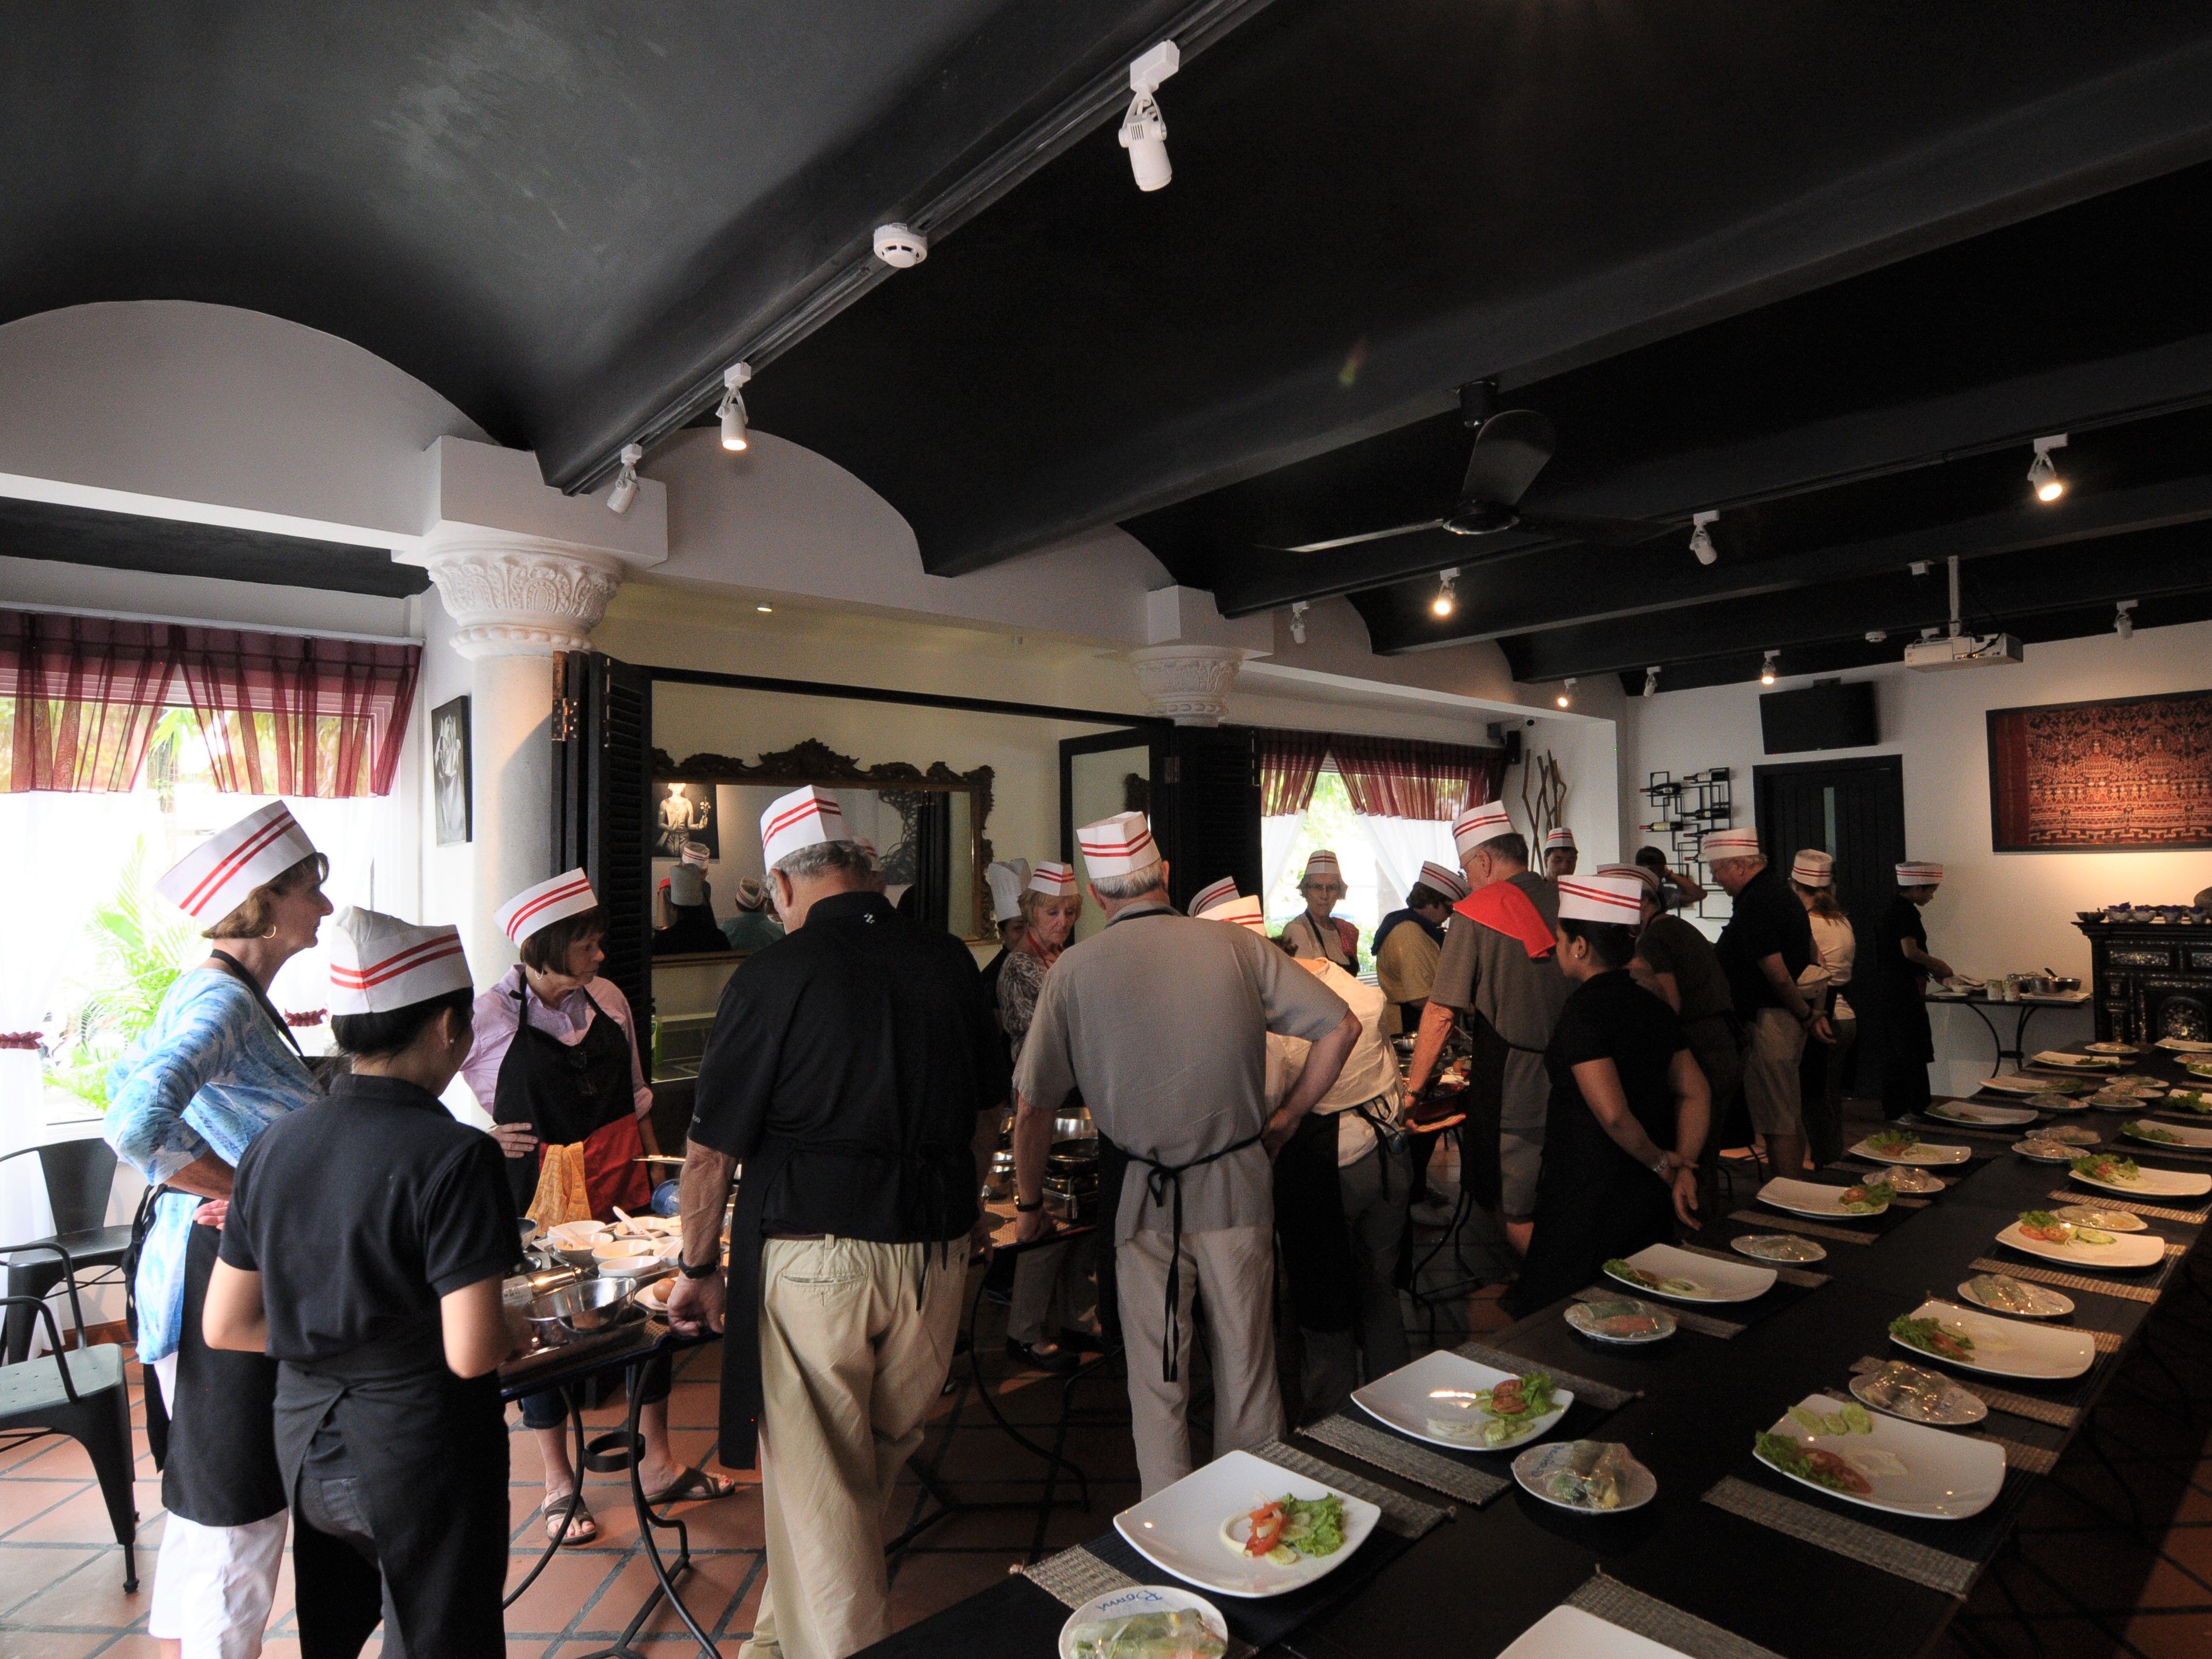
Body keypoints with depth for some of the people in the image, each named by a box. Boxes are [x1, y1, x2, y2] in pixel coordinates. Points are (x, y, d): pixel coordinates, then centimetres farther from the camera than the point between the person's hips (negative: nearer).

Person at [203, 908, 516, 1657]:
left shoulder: (274, 1143, -3)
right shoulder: (454, 1154, -23)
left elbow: (226, 1327, 5)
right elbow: (471, 1353, -24)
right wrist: (507, 1327, -3)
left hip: (304, 1440, 6)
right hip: (420, 1444, -6)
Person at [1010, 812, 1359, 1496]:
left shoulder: (1075, 969, -8)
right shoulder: (1236, 945, -5)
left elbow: (1033, 1108, -4)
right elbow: (1342, 1028, -4)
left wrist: (1029, 1202, 10)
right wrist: (1288, 1116, 7)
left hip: (1139, 1191, -1)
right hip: (1237, 1181, 1)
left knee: (1155, 1372, 15)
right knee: (1246, 1360, 18)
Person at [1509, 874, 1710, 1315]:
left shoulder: (1583, 1010, -19)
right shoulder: (1652, 1006, 6)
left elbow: (1613, 1115, -25)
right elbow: (1695, 1093, 7)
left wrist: (1661, 1163, -9)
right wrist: (1682, 1167, 2)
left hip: (1590, 1198, -8)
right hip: (1649, 1197, 8)